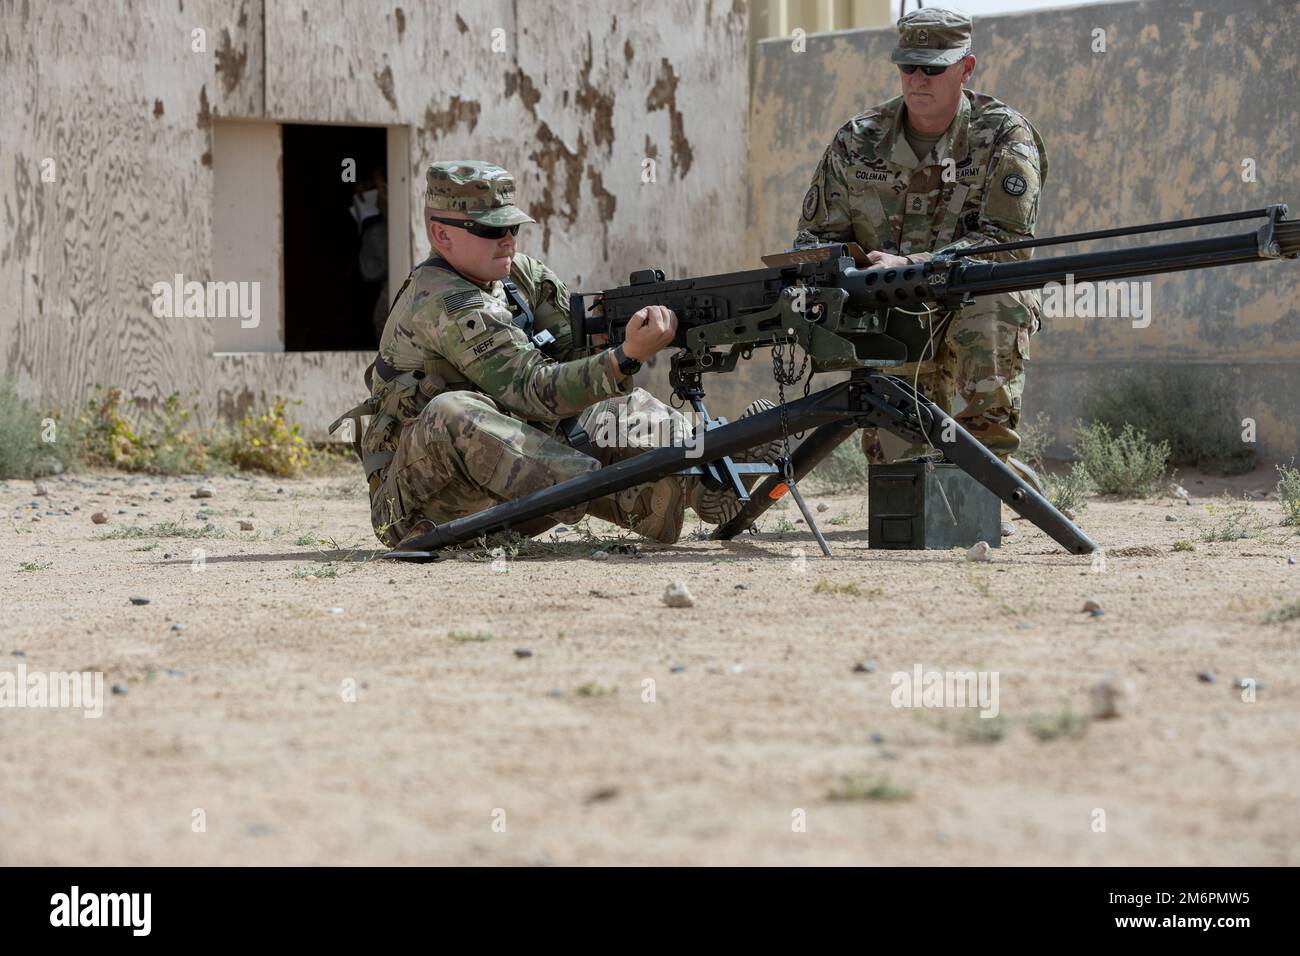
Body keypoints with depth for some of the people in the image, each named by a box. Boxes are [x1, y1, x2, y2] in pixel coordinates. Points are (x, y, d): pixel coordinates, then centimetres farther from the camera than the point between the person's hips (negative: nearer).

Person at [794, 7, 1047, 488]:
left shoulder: (1004, 136, -8)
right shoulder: (858, 142, 2)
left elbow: (1009, 241, -19)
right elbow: (815, 237, 8)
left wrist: (909, 267, -29)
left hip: (976, 309, -3)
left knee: (995, 301, -37)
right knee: (898, 457, -12)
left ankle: (988, 454, -28)